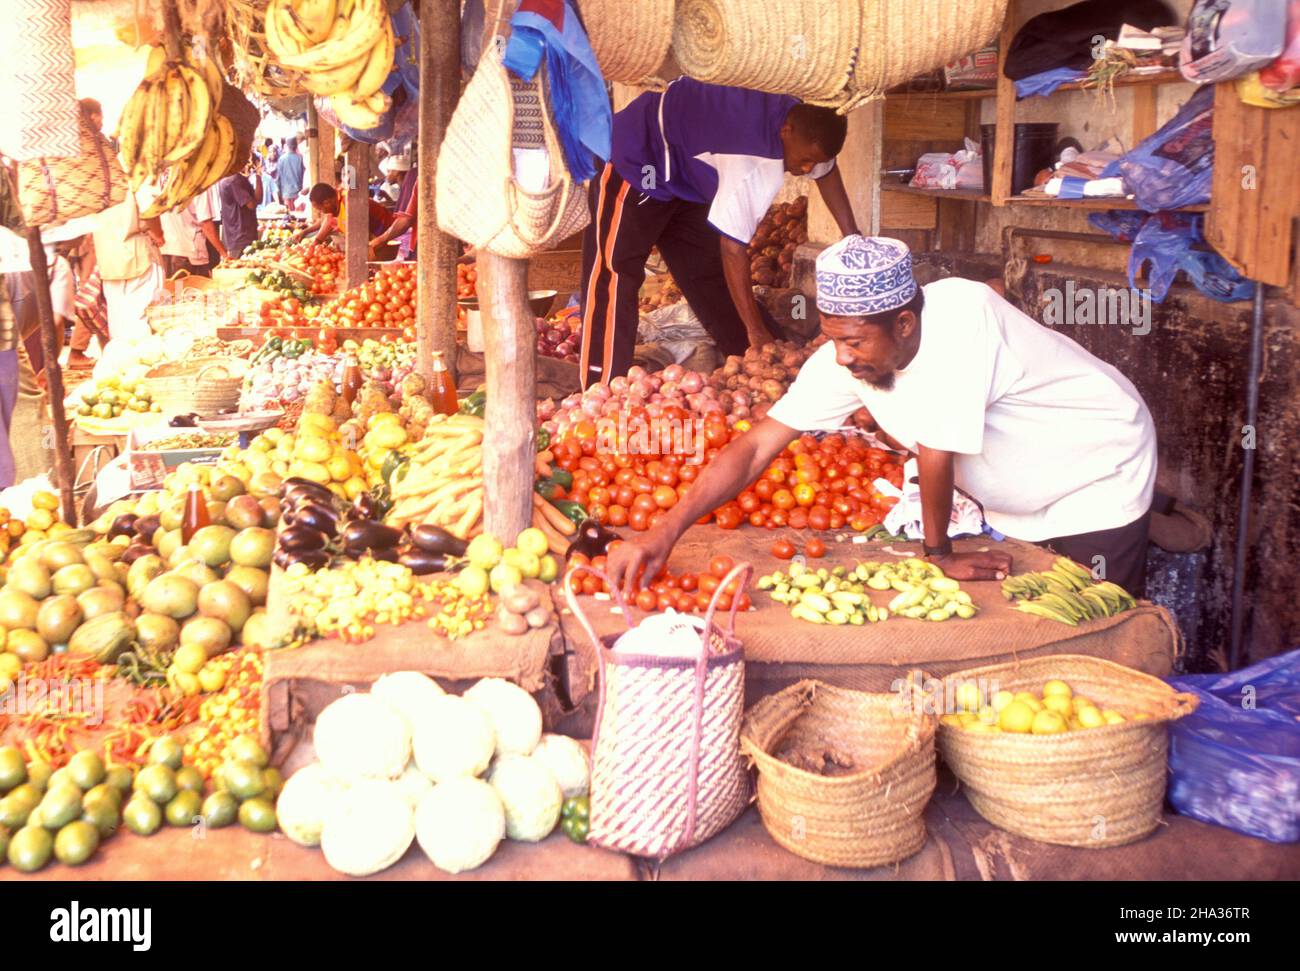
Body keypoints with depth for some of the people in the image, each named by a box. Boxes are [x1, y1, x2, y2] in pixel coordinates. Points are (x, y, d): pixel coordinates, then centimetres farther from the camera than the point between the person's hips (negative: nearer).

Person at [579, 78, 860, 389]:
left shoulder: (806, 124, -10)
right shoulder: (753, 161, -37)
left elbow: (826, 169, 12)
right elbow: (733, 247, -33)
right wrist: (756, 331, -28)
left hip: (688, 176, 9)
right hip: (634, 163, -9)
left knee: (712, 276, 10)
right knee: (614, 274, -18)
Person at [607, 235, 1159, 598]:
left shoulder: (960, 314, -38)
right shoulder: (843, 359, -18)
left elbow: (938, 451, -33)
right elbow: (756, 446, -18)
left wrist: (940, 552, -18)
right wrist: (665, 533, -26)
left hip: (1099, 481, -5)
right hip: (1015, 504, 5)